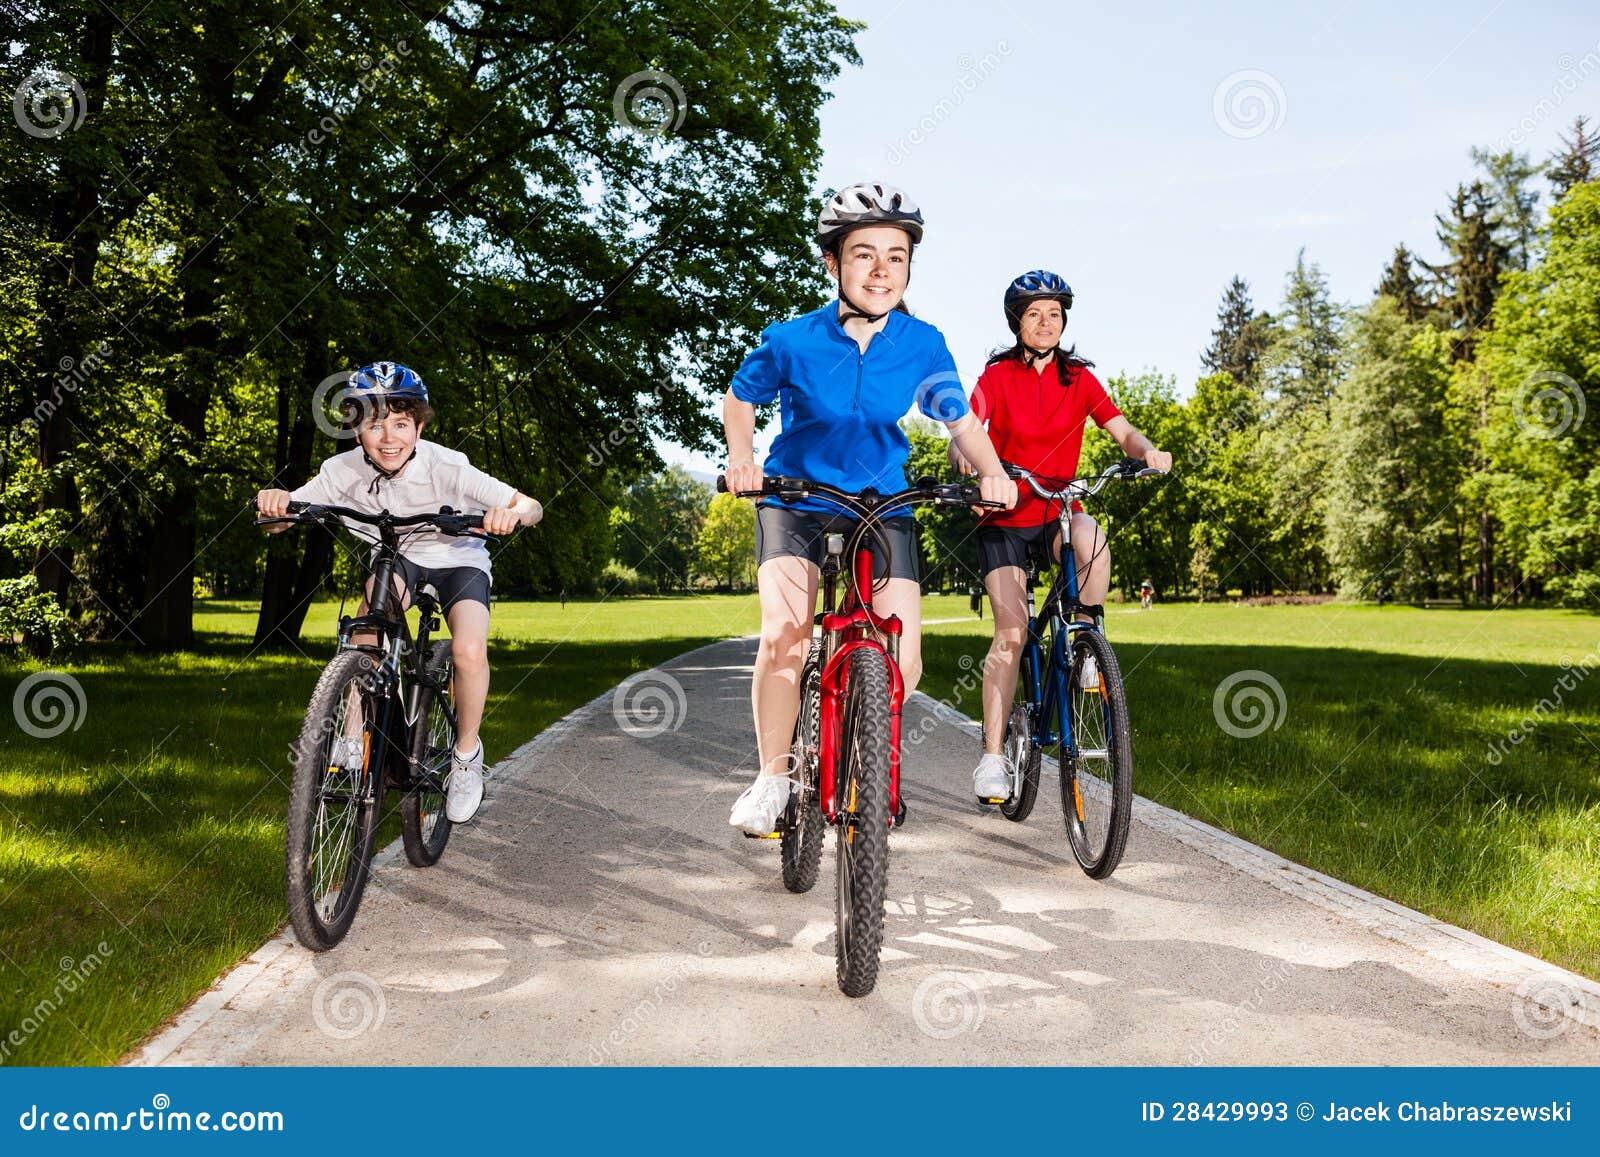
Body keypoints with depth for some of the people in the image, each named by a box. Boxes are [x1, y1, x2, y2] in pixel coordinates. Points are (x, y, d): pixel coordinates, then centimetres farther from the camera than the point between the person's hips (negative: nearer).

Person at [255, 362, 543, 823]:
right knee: (372, 612, -31)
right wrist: (275, 502, -44)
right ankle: (352, 739, -20)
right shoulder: (345, 471, -21)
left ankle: (467, 754, -2)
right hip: (396, 558, 2)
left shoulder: (445, 467, -29)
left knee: (470, 650, -27)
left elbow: (531, 507, -30)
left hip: (457, 560, -2)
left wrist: (512, 513, -54)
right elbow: (281, 518, -20)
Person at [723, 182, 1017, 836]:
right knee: (783, 639, -23)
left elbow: (960, 420, 4)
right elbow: (739, 398, 6)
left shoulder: (923, 346, -7)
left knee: (903, 662, -10)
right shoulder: (791, 341, -11)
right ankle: (772, 778, -4)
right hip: (795, 504, -1)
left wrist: (992, 473, -14)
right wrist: (741, 458, -11)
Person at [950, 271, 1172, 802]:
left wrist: (1148, 450, -28)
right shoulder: (997, 378, -5)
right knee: (1011, 630, -13)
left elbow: (1122, 431, -5)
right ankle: (992, 756, -6)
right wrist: (965, 458, -41)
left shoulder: (1079, 378, 2)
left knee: (1091, 541, -35)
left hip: (1058, 510, 2)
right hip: (1004, 518, -2)